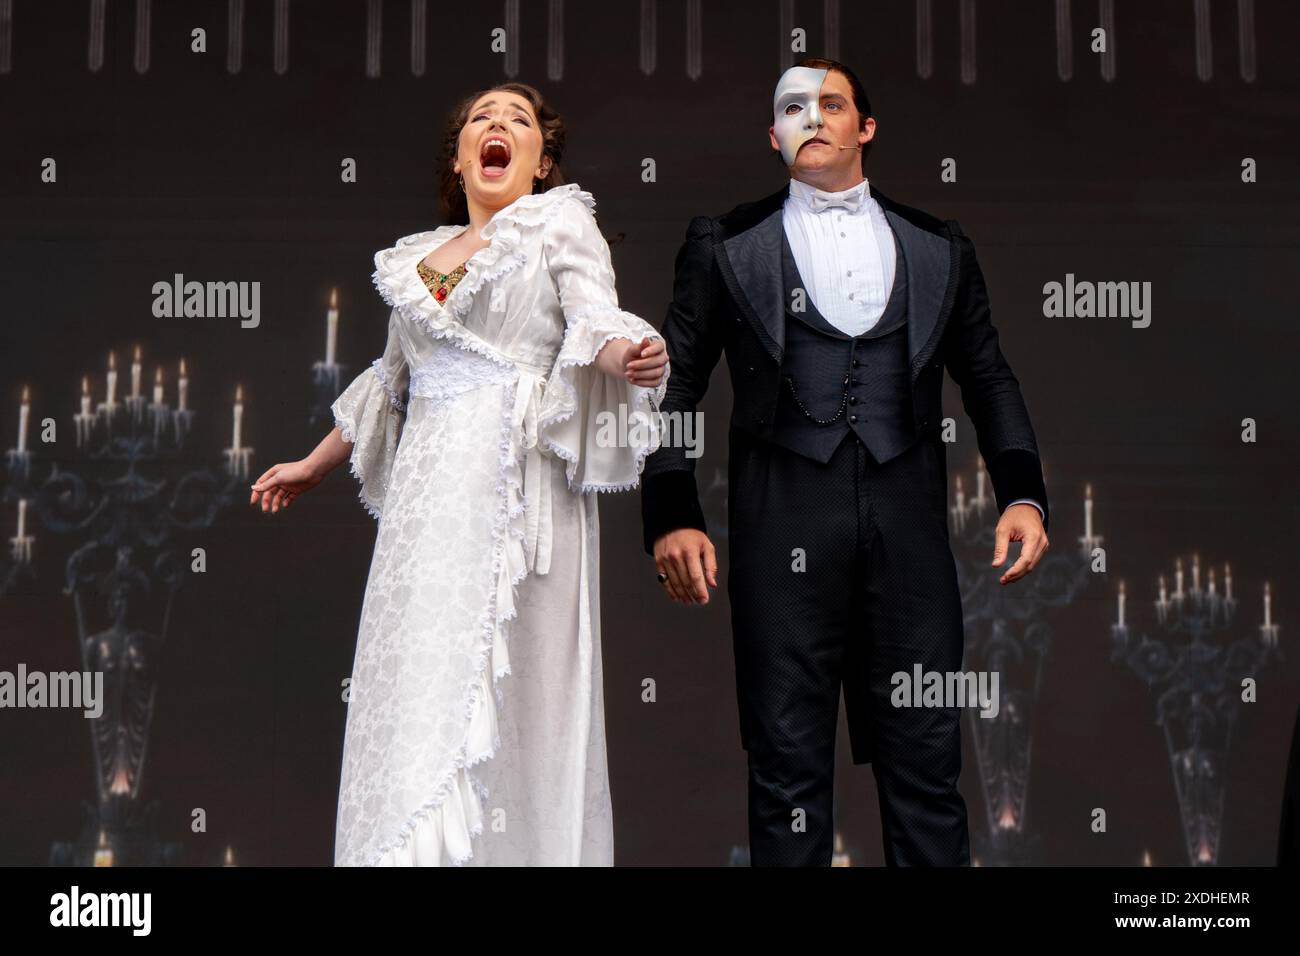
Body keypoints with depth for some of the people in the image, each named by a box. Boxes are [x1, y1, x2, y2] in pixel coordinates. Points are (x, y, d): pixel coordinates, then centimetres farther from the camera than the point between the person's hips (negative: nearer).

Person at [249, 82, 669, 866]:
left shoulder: (559, 223, 8)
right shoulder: (416, 257, 21)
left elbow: (597, 320, -8)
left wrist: (625, 354, -32)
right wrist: (314, 466, 38)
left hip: (515, 490, -5)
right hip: (426, 499, 5)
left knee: (502, 702, -10)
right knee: (412, 691, -1)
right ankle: (418, 848, 4)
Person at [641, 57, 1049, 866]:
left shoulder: (939, 248, 15)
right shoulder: (727, 245, 10)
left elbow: (990, 380, 17)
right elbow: (675, 385, 8)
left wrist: (1024, 494, 4)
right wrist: (672, 516, -3)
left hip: (910, 526, 2)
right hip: (784, 528, -1)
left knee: (928, 757, 3)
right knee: (788, 761, 2)